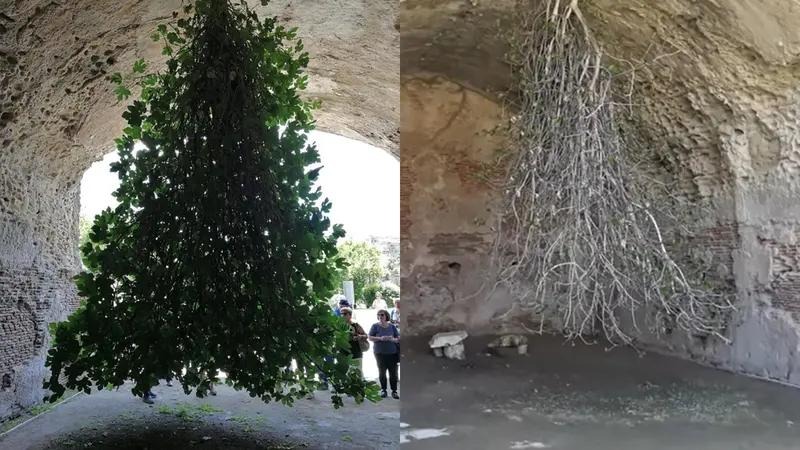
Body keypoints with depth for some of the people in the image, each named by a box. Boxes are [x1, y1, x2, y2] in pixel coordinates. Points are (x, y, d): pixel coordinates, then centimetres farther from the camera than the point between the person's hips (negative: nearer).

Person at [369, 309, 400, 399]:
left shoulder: (392, 326, 7)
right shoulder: (375, 326, 2)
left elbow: (398, 338, 8)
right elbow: (370, 338, -2)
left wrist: (393, 339, -13)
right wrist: (380, 338, -17)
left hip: (392, 352, 1)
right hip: (380, 353, -1)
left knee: (393, 372, -1)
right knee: (382, 372, 6)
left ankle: (394, 391, 6)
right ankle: (383, 390, 19)